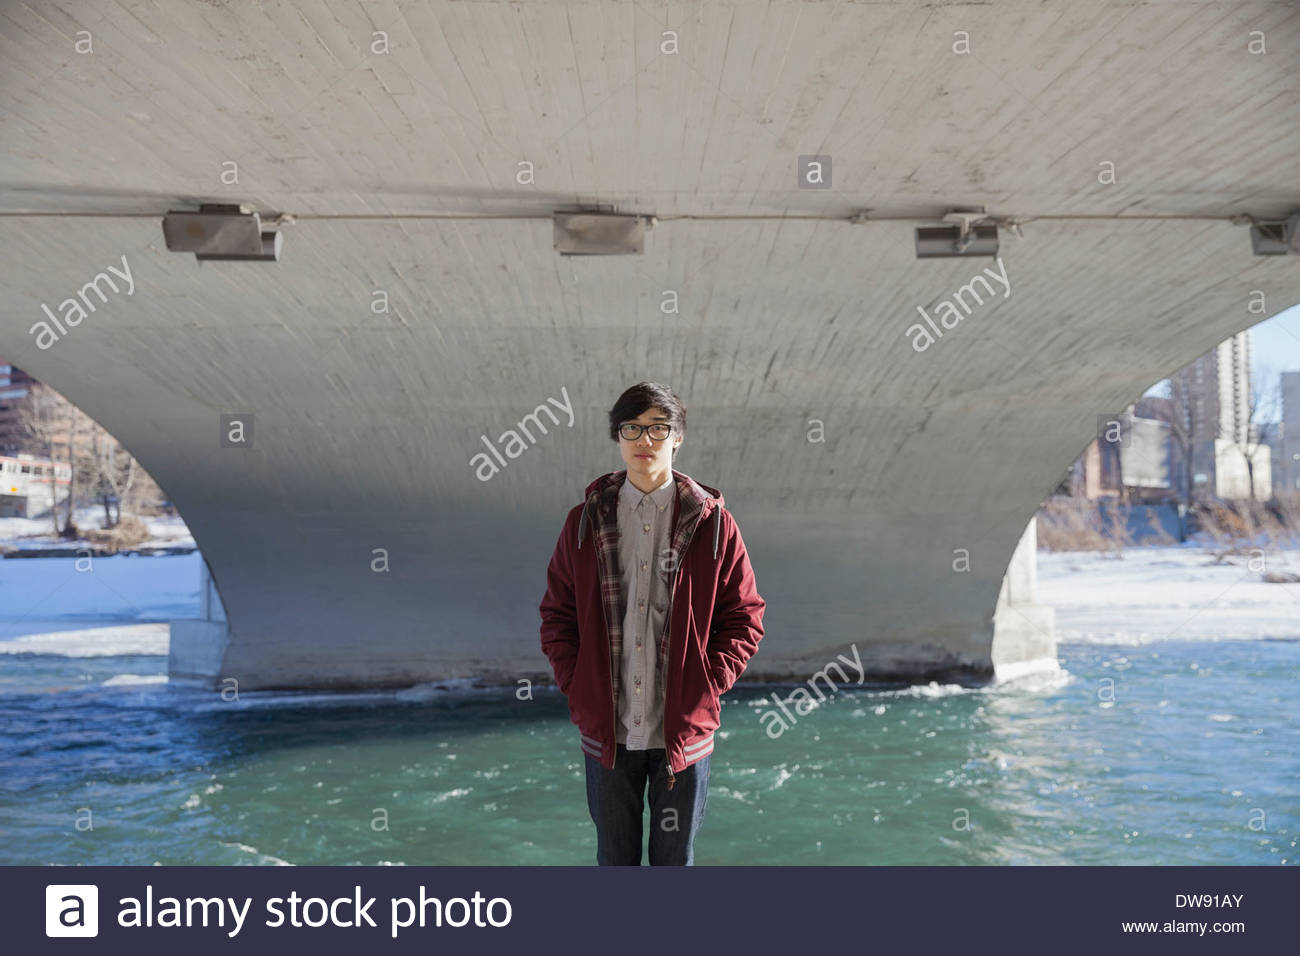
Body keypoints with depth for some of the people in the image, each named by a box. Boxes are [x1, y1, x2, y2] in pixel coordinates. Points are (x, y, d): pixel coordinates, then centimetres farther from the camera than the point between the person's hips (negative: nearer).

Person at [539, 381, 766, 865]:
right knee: (614, 857, 15)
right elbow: (556, 616, 6)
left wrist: (705, 690, -9)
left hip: (684, 732, -1)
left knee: (676, 858, 13)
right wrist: (577, 691, -4)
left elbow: (744, 619, 0)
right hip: (607, 732, 1)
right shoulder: (584, 523, 1)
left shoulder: (713, 524, -4)